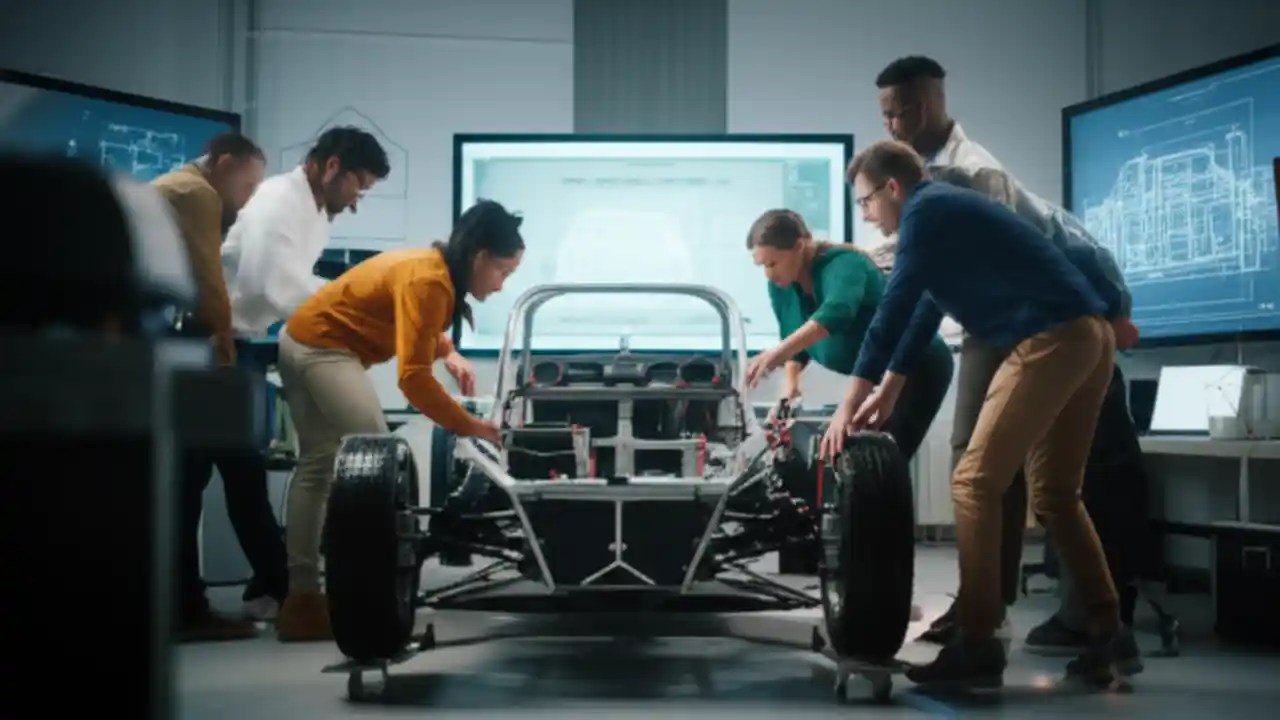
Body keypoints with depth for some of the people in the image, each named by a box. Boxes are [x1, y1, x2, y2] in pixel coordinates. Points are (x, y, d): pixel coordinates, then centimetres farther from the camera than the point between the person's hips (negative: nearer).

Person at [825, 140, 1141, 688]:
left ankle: (977, 647, -8)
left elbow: (893, 310, -9)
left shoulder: (926, 211, -4)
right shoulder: (947, 209, 25)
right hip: (1090, 335, 10)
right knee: (1054, 495, 16)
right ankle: (1110, 637, 15)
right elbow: (921, 311, 31)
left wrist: (849, 405, -6)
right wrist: (886, 394, 32)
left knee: (974, 482, -7)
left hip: (1052, 340, -10)